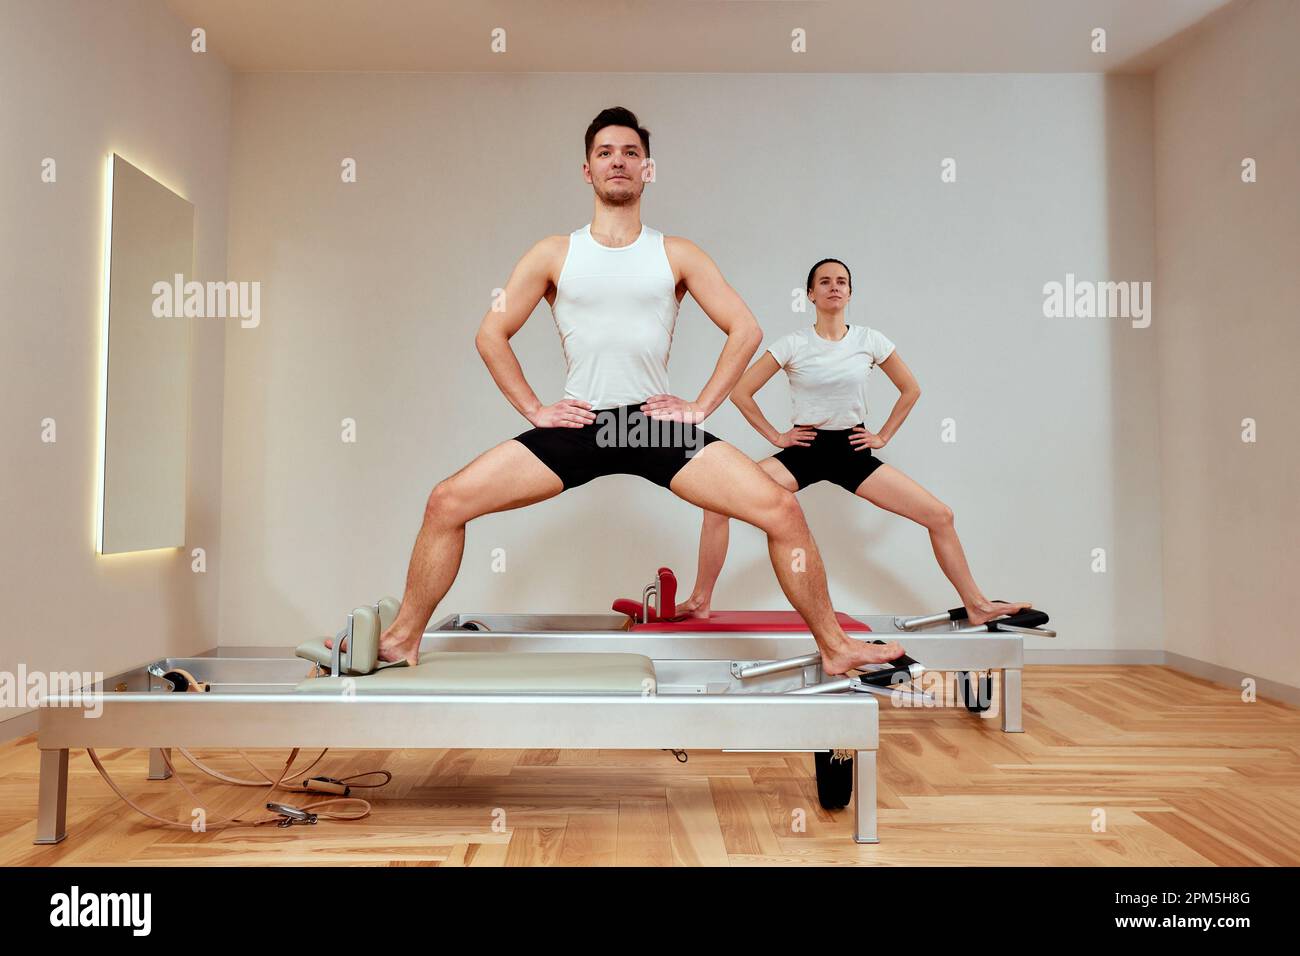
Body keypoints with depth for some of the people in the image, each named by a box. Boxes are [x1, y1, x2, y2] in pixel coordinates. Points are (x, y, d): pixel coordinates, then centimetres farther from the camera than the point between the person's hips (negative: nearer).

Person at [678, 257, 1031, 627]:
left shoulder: (870, 340, -1)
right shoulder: (793, 344, -7)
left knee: (940, 516, -6)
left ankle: (977, 605, 15)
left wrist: (884, 435, 6)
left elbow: (911, 389, 13)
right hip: (804, 450, -2)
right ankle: (700, 602, -7)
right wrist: (775, 436, -4)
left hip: (853, 451, 2)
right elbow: (741, 392, -3)